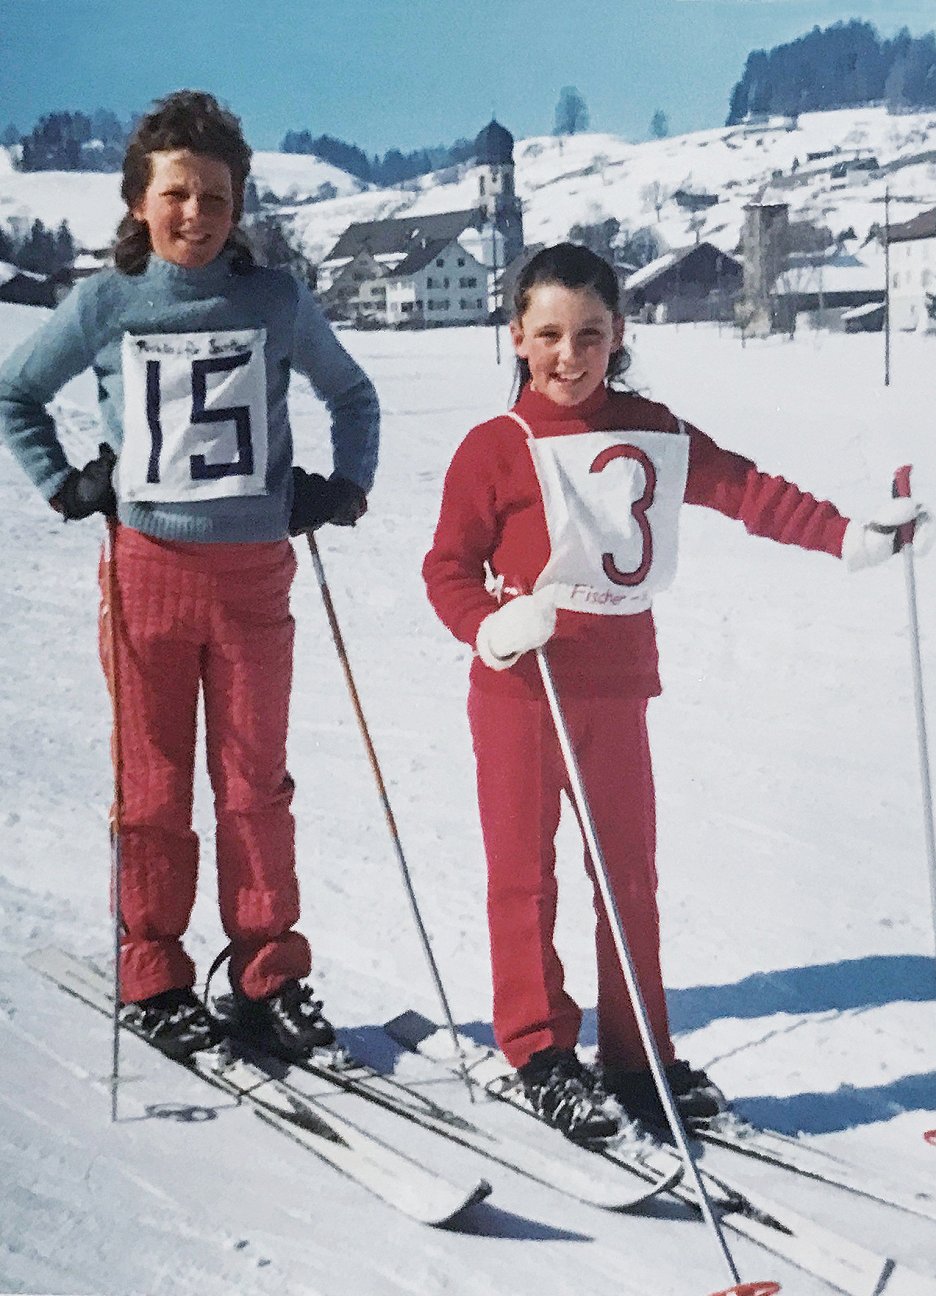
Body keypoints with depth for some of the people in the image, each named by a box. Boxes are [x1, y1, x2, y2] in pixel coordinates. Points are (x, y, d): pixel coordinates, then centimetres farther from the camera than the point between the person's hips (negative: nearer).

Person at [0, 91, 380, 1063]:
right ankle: (153, 976, 19)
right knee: (152, 785, 6)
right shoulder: (106, 304, 1)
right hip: (148, 567, 0)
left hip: (255, 572, 1)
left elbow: (352, 396, 18)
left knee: (257, 782, 6)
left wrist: (345, 488, 5)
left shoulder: (277, 301, 3)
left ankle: (267, 973, 17)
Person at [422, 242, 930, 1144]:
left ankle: (636, 1054, 23)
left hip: (617, 687, 4)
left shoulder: (652, 434, 5)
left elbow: (745, 489, 5)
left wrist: (850, 536, -1)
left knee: (630, 873, 10)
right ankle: (541, 1054, 17)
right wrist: (490, 626, -25)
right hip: (519, 692, -4)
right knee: (524, 875, 3)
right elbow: (447, 567, -7)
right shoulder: (495, 448, -7)